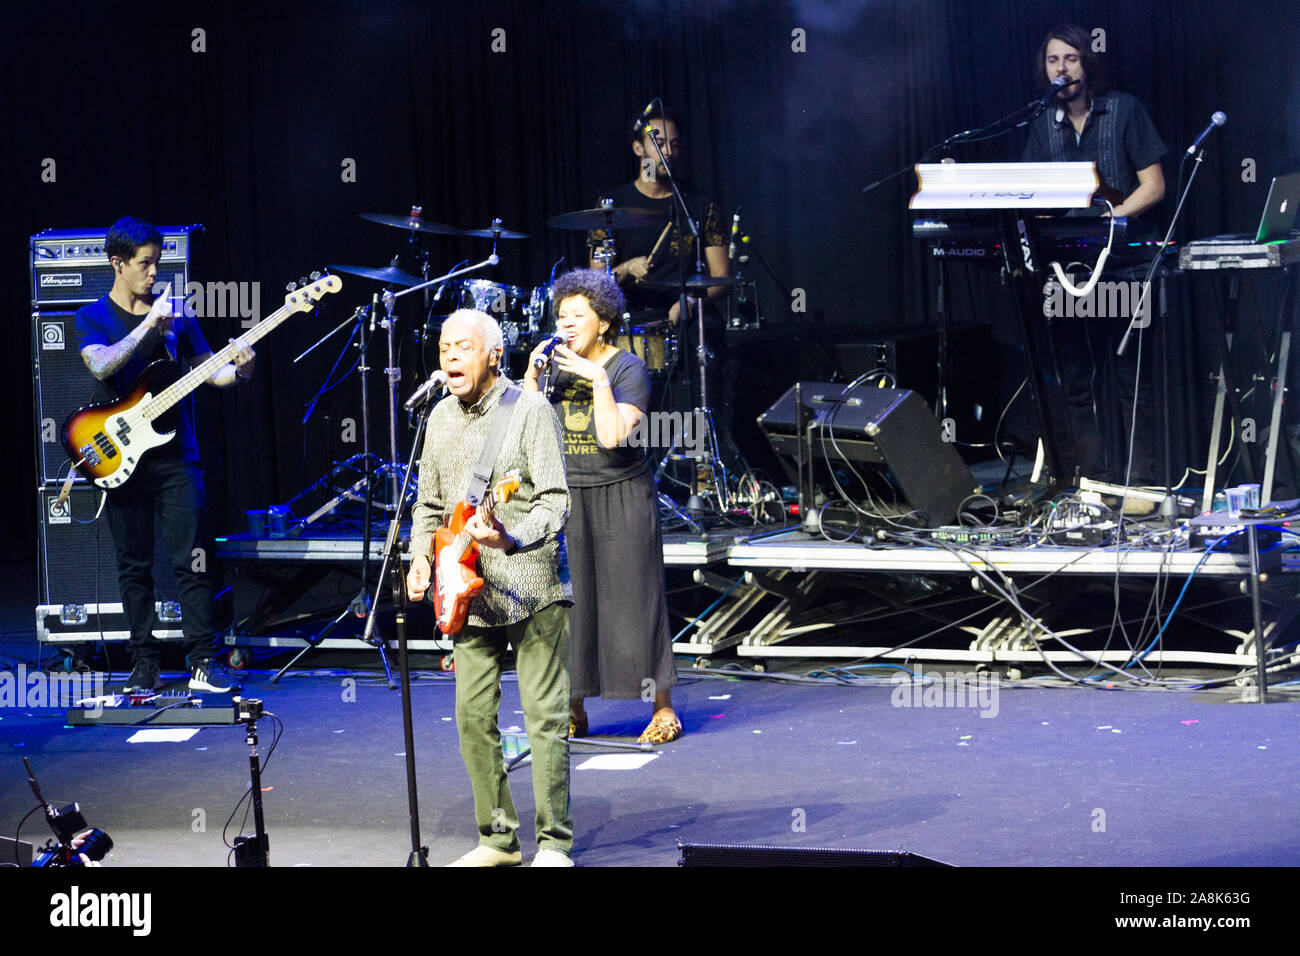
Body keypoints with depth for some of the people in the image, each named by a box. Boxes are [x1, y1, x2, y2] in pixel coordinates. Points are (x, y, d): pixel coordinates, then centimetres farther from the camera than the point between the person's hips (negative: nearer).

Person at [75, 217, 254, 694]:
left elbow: (208, 370, 11)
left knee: (192, 561, -4)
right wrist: (150, 324, -24)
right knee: (134, 566, 5)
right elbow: (100, 365, -20)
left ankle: (201, 663, -1)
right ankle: (144, 665, 12)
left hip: (176, 456, 2)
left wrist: (238, 369, -10)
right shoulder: (92, 318, 1)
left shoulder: (175, 311, 9)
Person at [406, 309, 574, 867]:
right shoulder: (441, 418, 12)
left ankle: (554, 843, 0)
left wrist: (514, 539, -30)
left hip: (532, 588, -6)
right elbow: (429, 503, 20)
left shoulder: (529, 410, -8)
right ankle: (498, 838, 16)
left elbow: (555, 499, -14)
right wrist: (421, 556, 4)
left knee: (545, 716, -6)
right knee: (473, 717, 6)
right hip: (469, 592, 6)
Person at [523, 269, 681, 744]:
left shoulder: (627, 369, -9)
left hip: (620, 496, -5)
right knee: (567, 600, 4)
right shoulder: (556, 364, 7)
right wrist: (531, 376, -8)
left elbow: (613, 437, -22)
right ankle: (572, 712, 13)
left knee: (633, 598, -4)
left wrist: (599, 379, -24)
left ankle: (663, 709, 4)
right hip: (566, 498, 5)